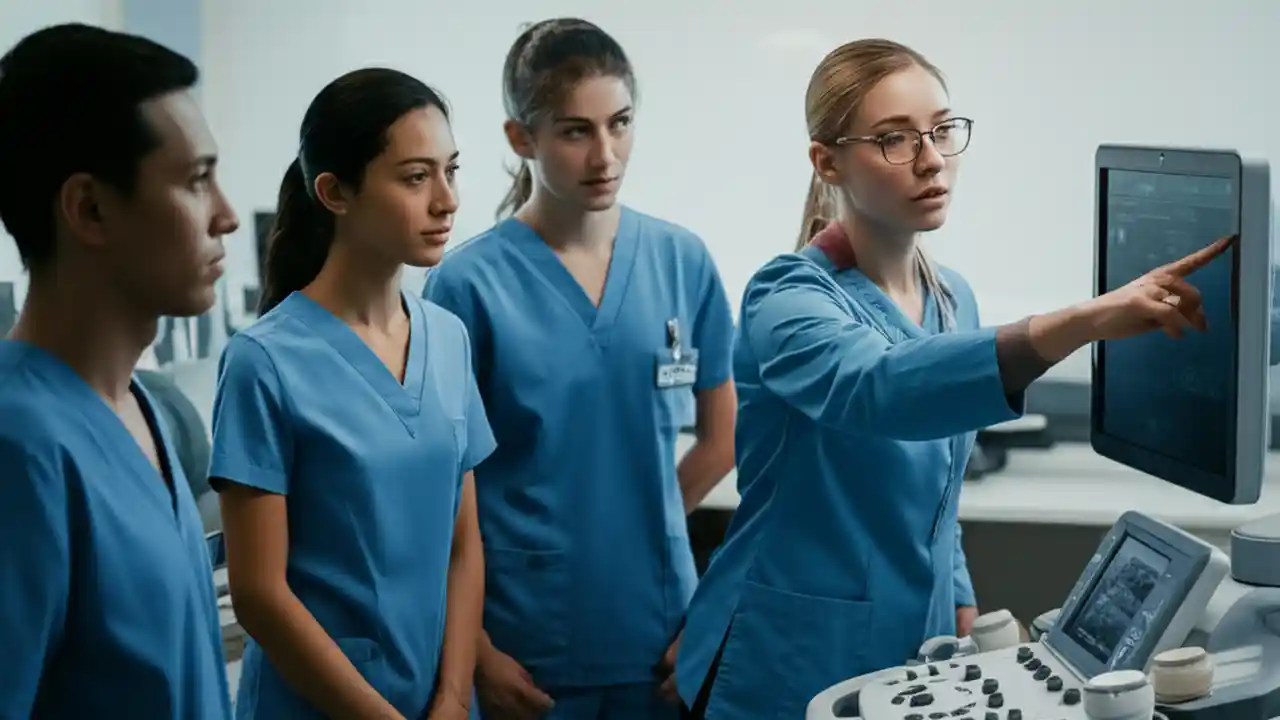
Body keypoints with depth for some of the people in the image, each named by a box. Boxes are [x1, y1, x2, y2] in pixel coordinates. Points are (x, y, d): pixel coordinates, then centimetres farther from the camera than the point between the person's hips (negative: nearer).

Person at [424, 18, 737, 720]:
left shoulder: (683, 261, 1)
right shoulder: (468, 283, -9)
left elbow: (723, 435, 13)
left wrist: (637, 519, 6)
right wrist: (475, 651, -9)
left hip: (659, 633, 3)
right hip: (524, 646, -3)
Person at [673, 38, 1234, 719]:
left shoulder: (953, 299, 6)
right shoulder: (791, 297, -17)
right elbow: (880, 389, -40)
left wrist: (963, 613, 5)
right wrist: (1084, 321, -50)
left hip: (914, 657, 7)